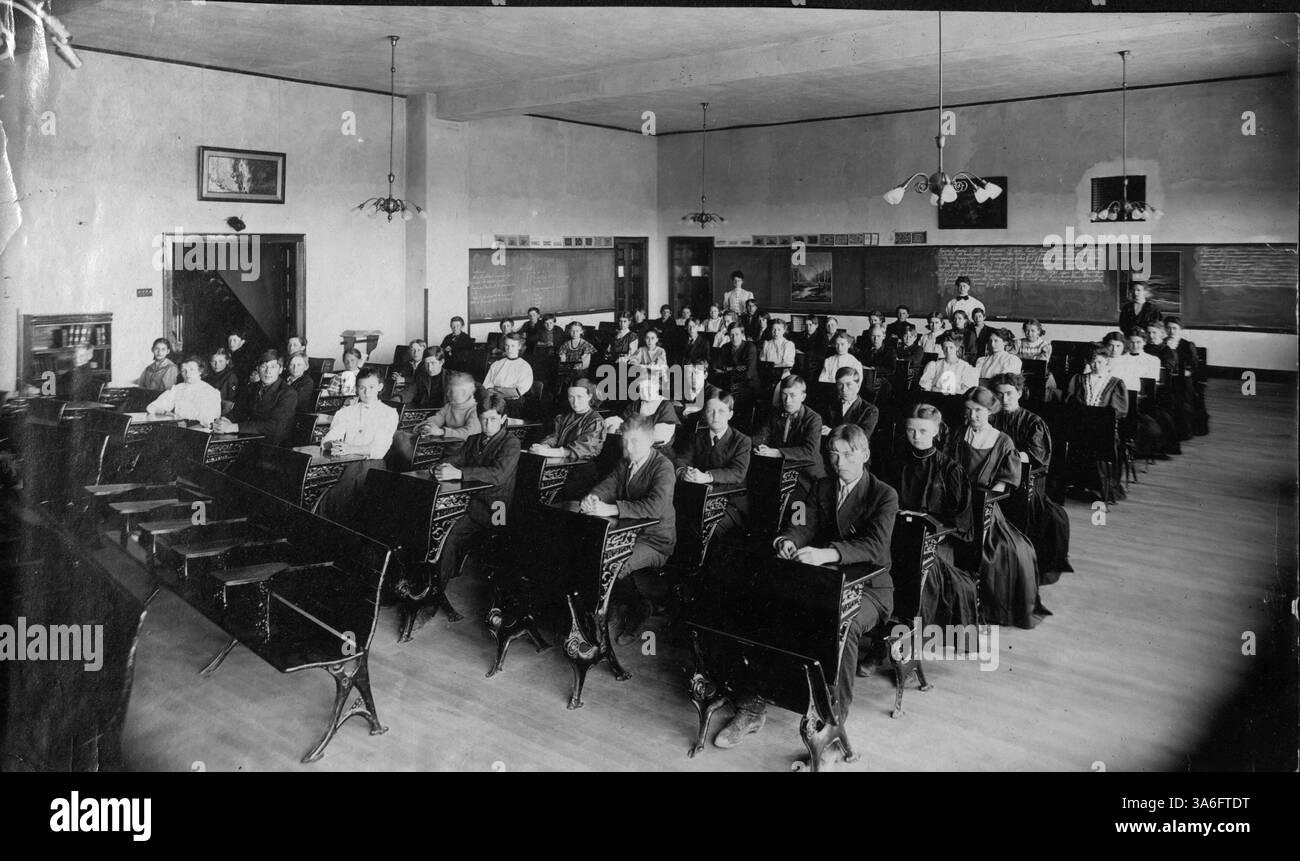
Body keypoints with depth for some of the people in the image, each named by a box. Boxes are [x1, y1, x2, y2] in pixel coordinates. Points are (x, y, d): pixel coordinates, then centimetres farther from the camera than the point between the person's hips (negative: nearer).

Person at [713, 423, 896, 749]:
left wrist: (826, 554, -39)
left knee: (843, 627, -38)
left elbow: (875, 545, -21)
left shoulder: (885, 496, -6)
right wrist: (788, 540, -23)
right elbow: (805, 526, 3)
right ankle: (752, 709, -12)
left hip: (868, 587, -5)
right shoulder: (821, 488, 12)